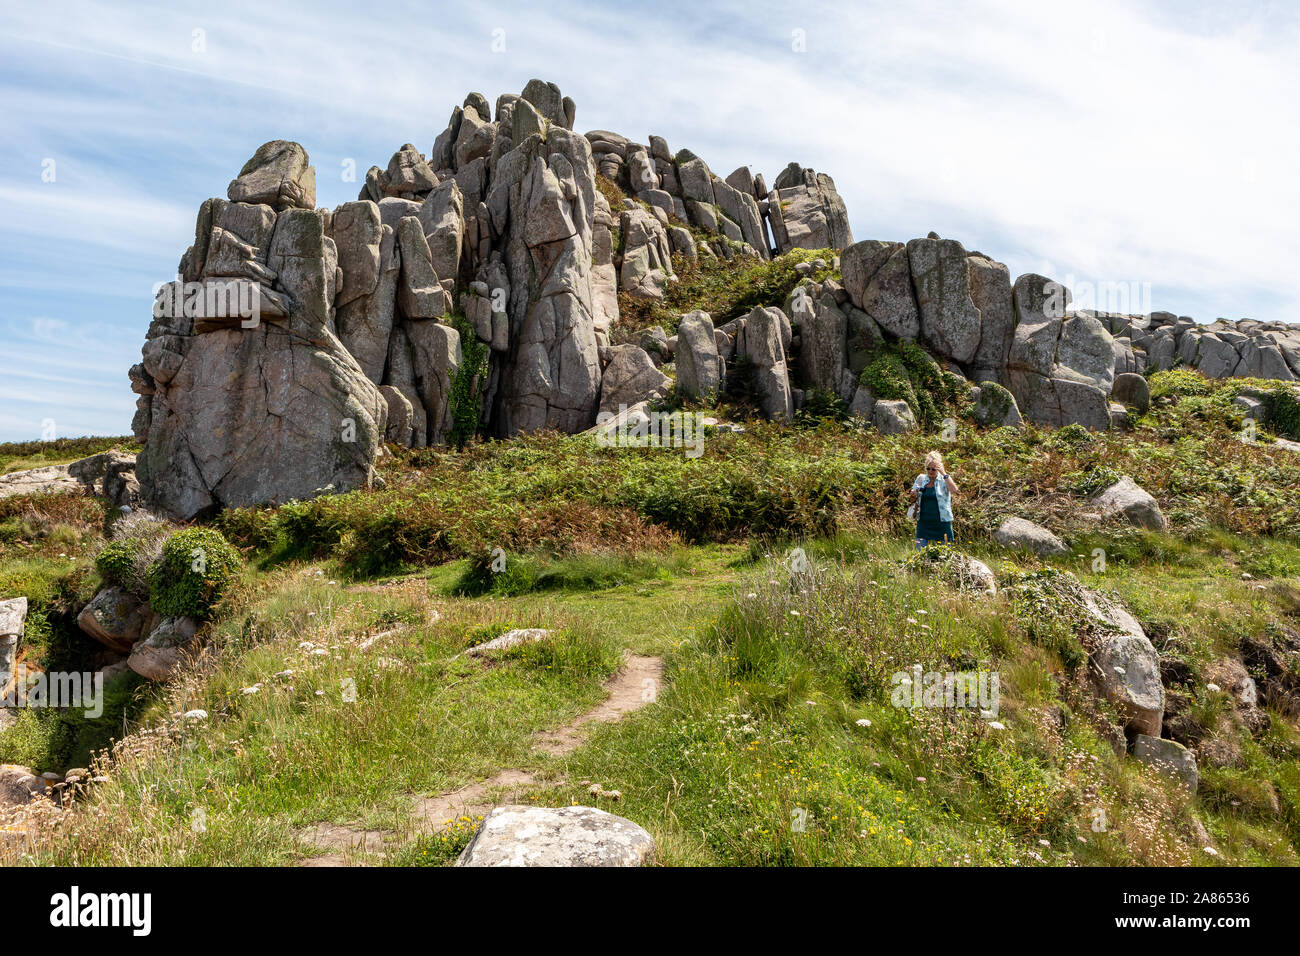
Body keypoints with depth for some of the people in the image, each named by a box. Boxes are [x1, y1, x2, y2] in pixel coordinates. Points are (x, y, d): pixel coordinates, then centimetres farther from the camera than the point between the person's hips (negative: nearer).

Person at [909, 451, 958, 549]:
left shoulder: (944, 479, -1)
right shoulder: (921, 478, 7)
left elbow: (954, 491, -21)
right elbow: (912, 500, 14)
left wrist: (944, 474, -21)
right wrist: (913, 496, -9)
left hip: (942, 523, -2)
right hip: (923, 523, 3)